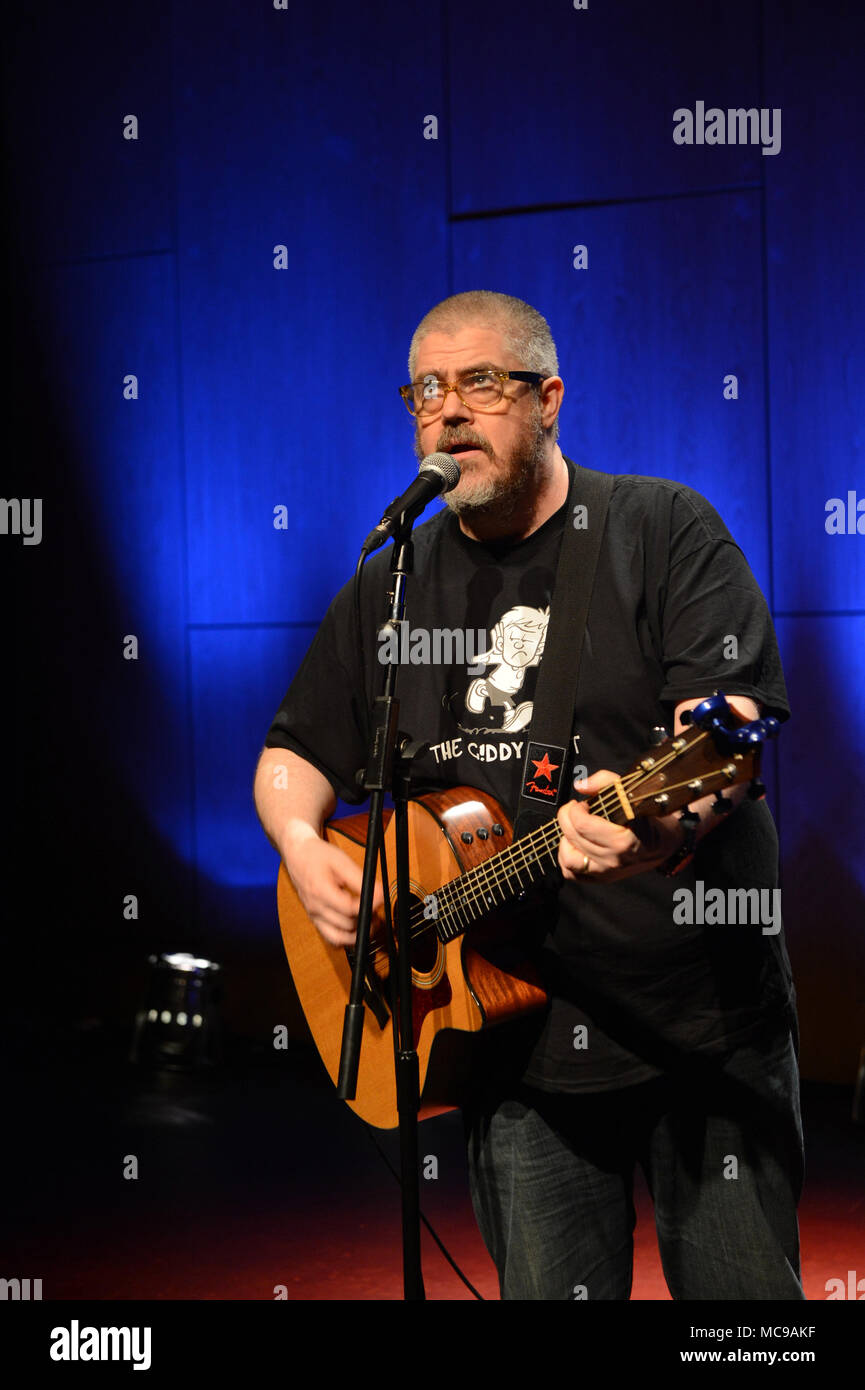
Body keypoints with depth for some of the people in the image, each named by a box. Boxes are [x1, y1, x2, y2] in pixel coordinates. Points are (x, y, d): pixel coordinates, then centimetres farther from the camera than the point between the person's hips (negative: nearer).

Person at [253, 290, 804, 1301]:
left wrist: (669, 823, -36)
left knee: (743, 1286, 4)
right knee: (547, 1291, 6)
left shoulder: (664, 528, -1)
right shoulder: (390, 586, 12)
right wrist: (304, 850, -4)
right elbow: (295, 752, 18)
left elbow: (727, 716, -15)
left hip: (704, 1021, -2)